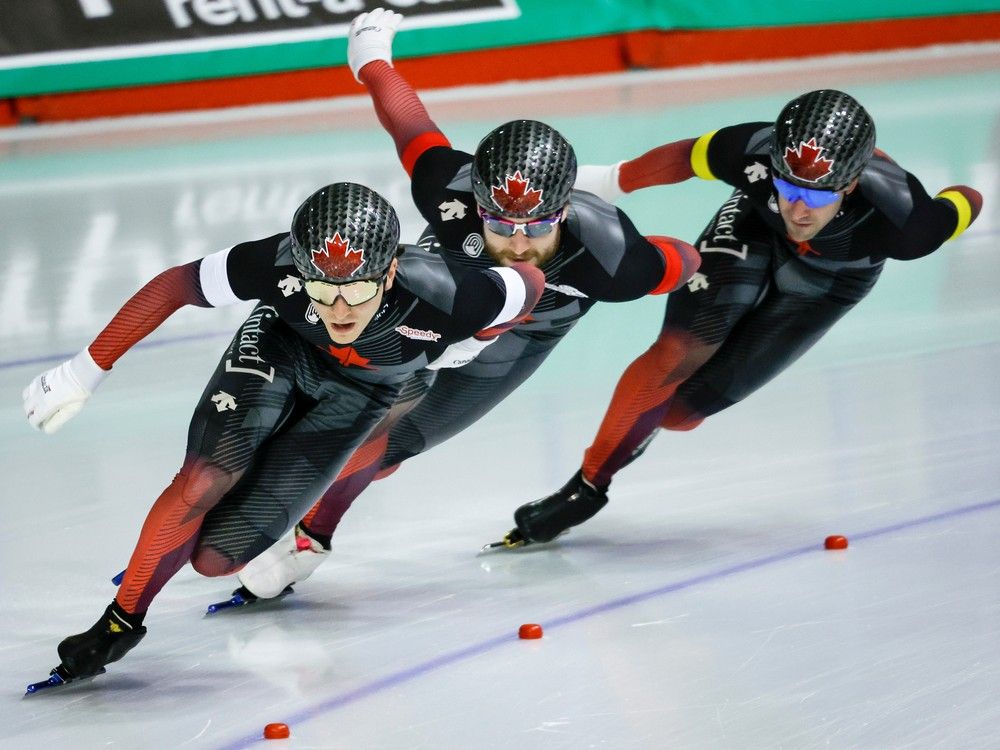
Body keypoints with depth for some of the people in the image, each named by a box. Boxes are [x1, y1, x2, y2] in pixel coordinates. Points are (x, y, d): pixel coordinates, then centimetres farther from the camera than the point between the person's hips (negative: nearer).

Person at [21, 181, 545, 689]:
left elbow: (529, 281, -21)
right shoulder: (280, 264, -38)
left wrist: (461, 343, -5)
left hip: (356, 392, 0)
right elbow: (172, 286, -23)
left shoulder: (441, 300, -41)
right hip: (281, 344, 0)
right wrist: (84, 372, -18)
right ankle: (122, 618, -3)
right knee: (205, 478, -24)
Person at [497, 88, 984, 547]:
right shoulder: (756, 152, -38)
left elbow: (967, 202, -21)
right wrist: (610, 182, -5)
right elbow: (686, 156, -17)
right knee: (683, 350, -20)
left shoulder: (898, 218, -42)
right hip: (755, 227, 1)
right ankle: (587, 484, -4)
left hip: (830, 278, -1)